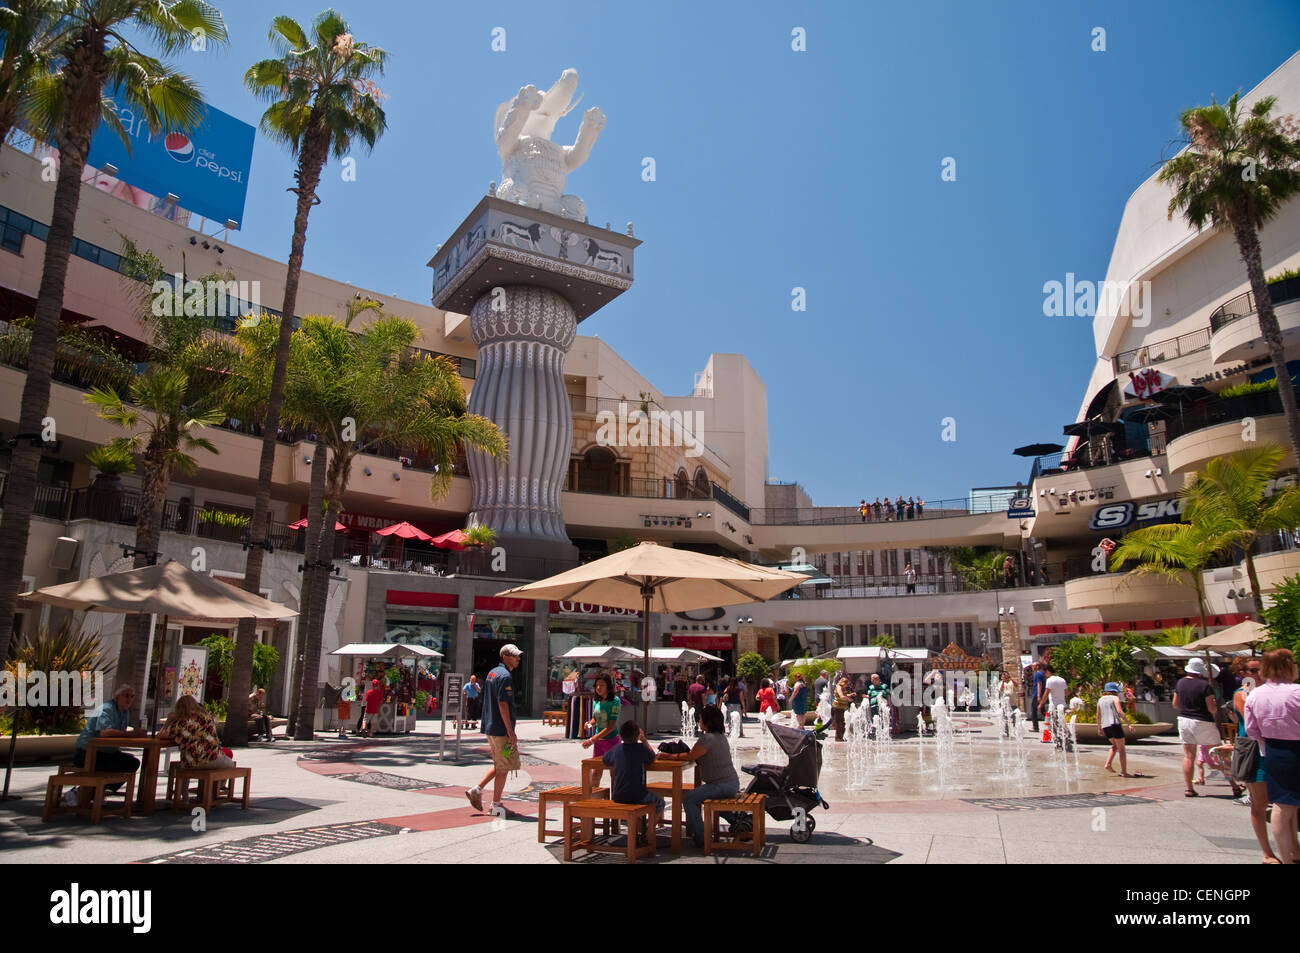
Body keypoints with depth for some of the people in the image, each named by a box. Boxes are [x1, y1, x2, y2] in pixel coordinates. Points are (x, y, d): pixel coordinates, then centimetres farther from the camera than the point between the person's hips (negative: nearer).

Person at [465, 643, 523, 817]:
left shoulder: (492, 673, 15)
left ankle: (477, 789, 16)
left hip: (490, 727, 10)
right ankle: (496, 805, 8)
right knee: (503, 767, 1)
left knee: (499, 765, 20)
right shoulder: (505, 676, -16)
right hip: (501, 729, -10)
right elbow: (503, 705, -22)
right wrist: (511, 732, -20)